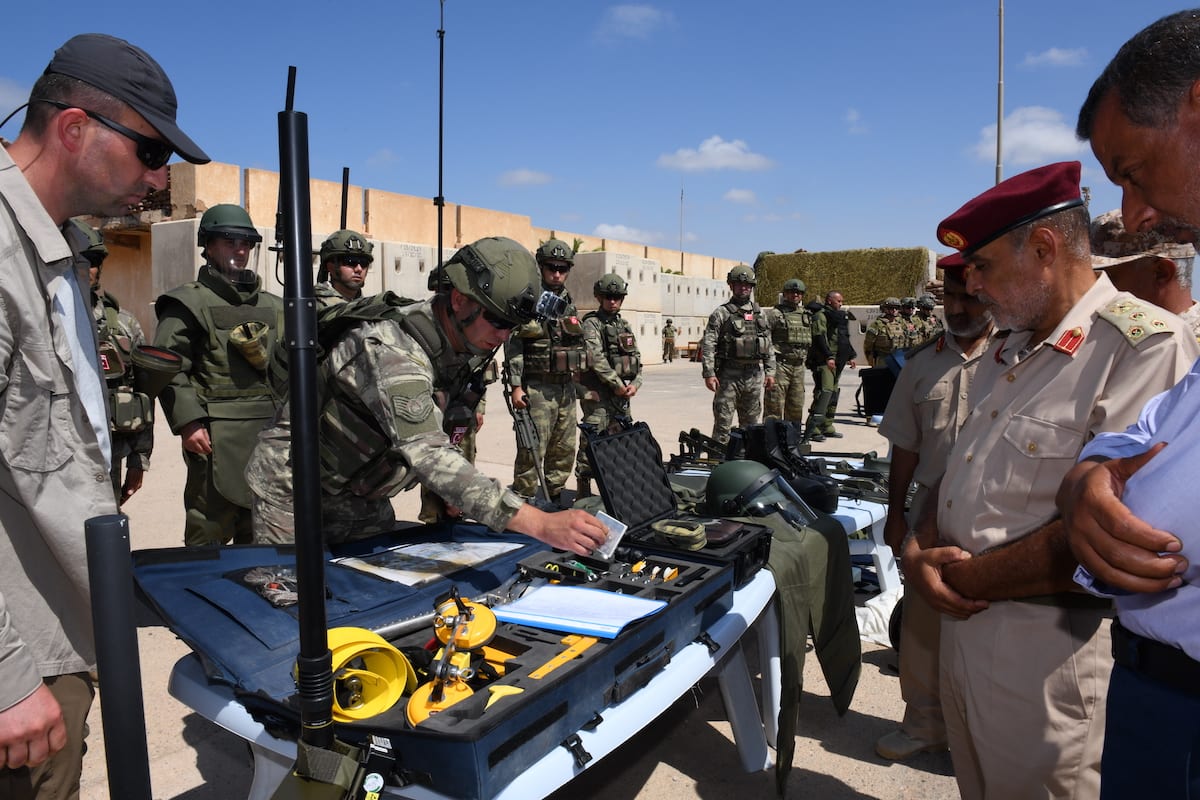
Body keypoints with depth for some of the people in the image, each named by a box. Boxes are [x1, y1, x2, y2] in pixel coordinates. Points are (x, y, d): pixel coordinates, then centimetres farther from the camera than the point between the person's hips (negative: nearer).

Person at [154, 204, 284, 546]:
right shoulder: (189, 302, 1)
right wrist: (187, 422, -17)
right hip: (217, 436, -5)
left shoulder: (272, 306, 19)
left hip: (271, 435, 6)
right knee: (208, 535, -3)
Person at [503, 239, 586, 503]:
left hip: (566, 388, 7)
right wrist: (516, 386, -18)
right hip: (537, 389, -7)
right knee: (532, 451, -7)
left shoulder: (569, 305, 15)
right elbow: (513, 345, -11)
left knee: (564, 451, 12)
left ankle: (554, 499, 24)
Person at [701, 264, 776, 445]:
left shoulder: (760, 313, 13)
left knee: (750, 422, 13)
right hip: (729, 375, -5)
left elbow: (769, 345, 16)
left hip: (755, 376, 5)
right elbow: (708, 345, -8)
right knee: (723, 423, -4)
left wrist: (770, 372, 9)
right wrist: (709, 373, -16)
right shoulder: (721, 313, -2)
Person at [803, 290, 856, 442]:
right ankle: (812, 428, -20)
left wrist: (850, 356, 25)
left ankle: (827, 426, 18)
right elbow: (819, 338, -18)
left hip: (837, 362, 10)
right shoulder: (820, 316, -7)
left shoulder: (840, 317, 24)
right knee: (825, 391, -18)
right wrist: (828, 357, -24)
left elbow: (845, 339, 31)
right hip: (824, 361, -10)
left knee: (833, 394, 11)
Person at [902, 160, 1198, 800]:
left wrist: (967, 579, -17)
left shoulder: (1146, 345, -19)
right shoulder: (1006, 354, 10)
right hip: (964, 623, 8)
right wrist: (918, 549, -6)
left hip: (1049, 650, -8)